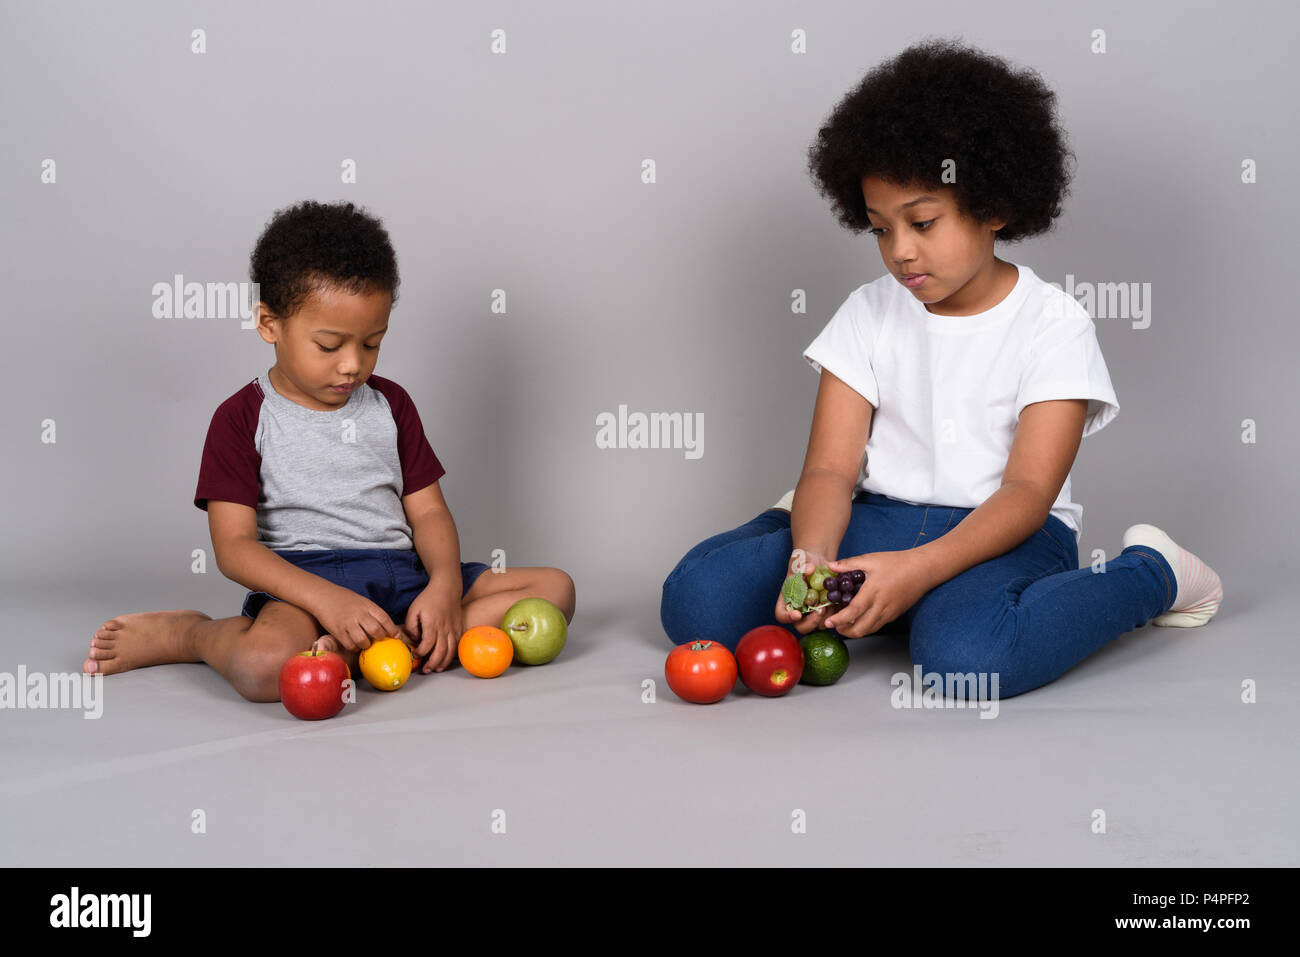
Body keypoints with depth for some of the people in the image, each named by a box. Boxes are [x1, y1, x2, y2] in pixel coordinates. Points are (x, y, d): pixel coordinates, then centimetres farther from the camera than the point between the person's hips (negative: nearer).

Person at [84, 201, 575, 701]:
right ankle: (186, 632, -3)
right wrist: (327, 599, -23)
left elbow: (428, 512, 12)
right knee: (264, 665, -41)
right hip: (304, 578, -6)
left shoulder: (389, 403, 17)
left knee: (555, 588, -13)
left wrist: (445, 586, -10)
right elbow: (234, 546, -7)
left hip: (402, 574, 6)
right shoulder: (242, 419, 2)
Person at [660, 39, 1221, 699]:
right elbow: (831, 467, 0)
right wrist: (812, 554, -23)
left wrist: (918, 567, -30)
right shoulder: (869, 314, 8)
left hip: (1004, 534, -2)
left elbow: (1028, 490, -13)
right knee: (696, 599, -21)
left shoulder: (1053, 323, -4)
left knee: (967, 654, -38)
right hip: (877, 520, 3)